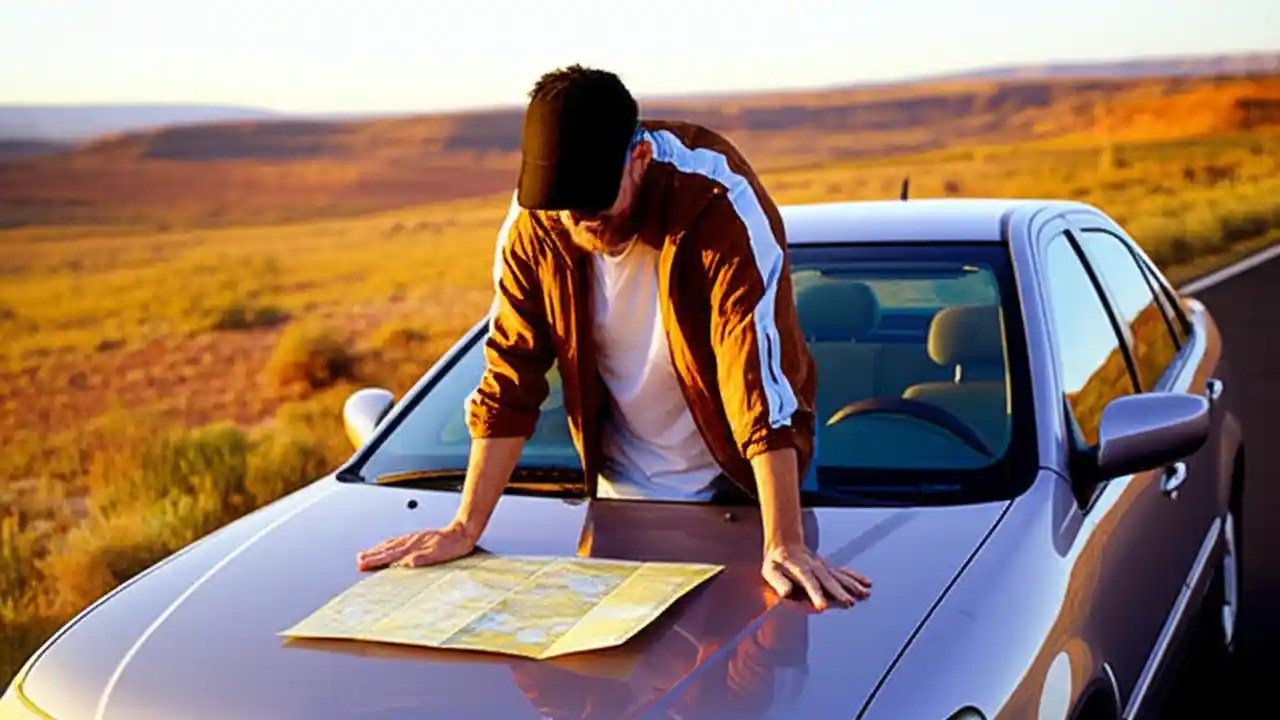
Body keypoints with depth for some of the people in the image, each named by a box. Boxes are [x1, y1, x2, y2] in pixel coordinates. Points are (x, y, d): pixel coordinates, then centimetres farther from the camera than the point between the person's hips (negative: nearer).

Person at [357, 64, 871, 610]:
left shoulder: (721, 205, -27)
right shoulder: (533, 228, -15)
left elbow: (762, 379, -32)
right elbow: (509, 382, -9)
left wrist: (784, 545, -37)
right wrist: (465, 529, -11)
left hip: (739, 486, -3)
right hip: (624, 492, 3)